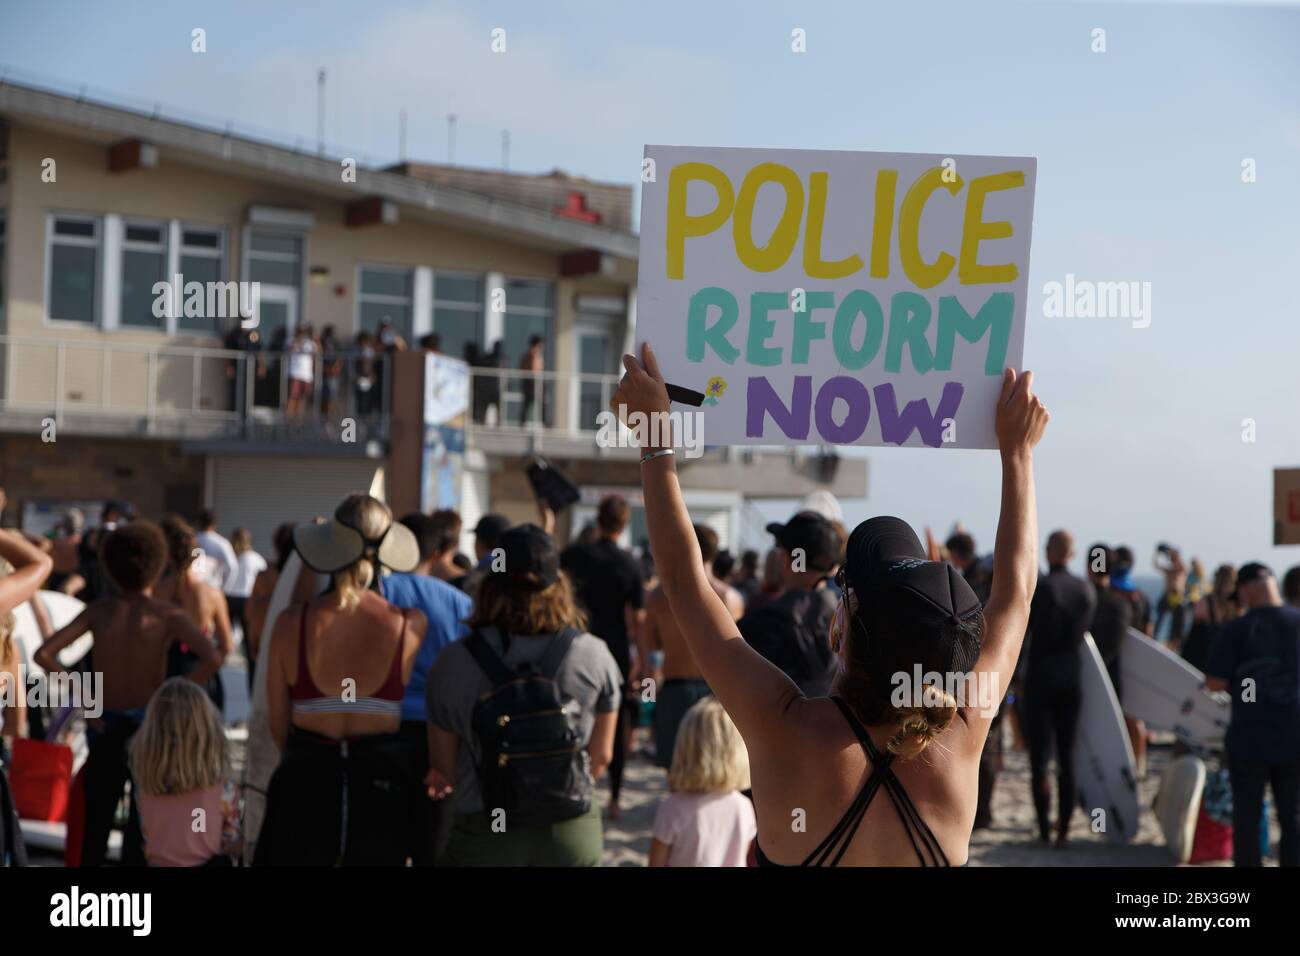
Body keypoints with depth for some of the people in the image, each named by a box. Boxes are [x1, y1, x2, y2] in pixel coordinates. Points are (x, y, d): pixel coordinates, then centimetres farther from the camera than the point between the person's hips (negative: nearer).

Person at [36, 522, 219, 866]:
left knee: (96, 825, 13)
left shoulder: (98, 611, 0)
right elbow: (212, 658, -23)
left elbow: (44, 654, -10)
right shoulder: (168, 615, -7)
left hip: (105, 729, 2)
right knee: (141, 826, 8)